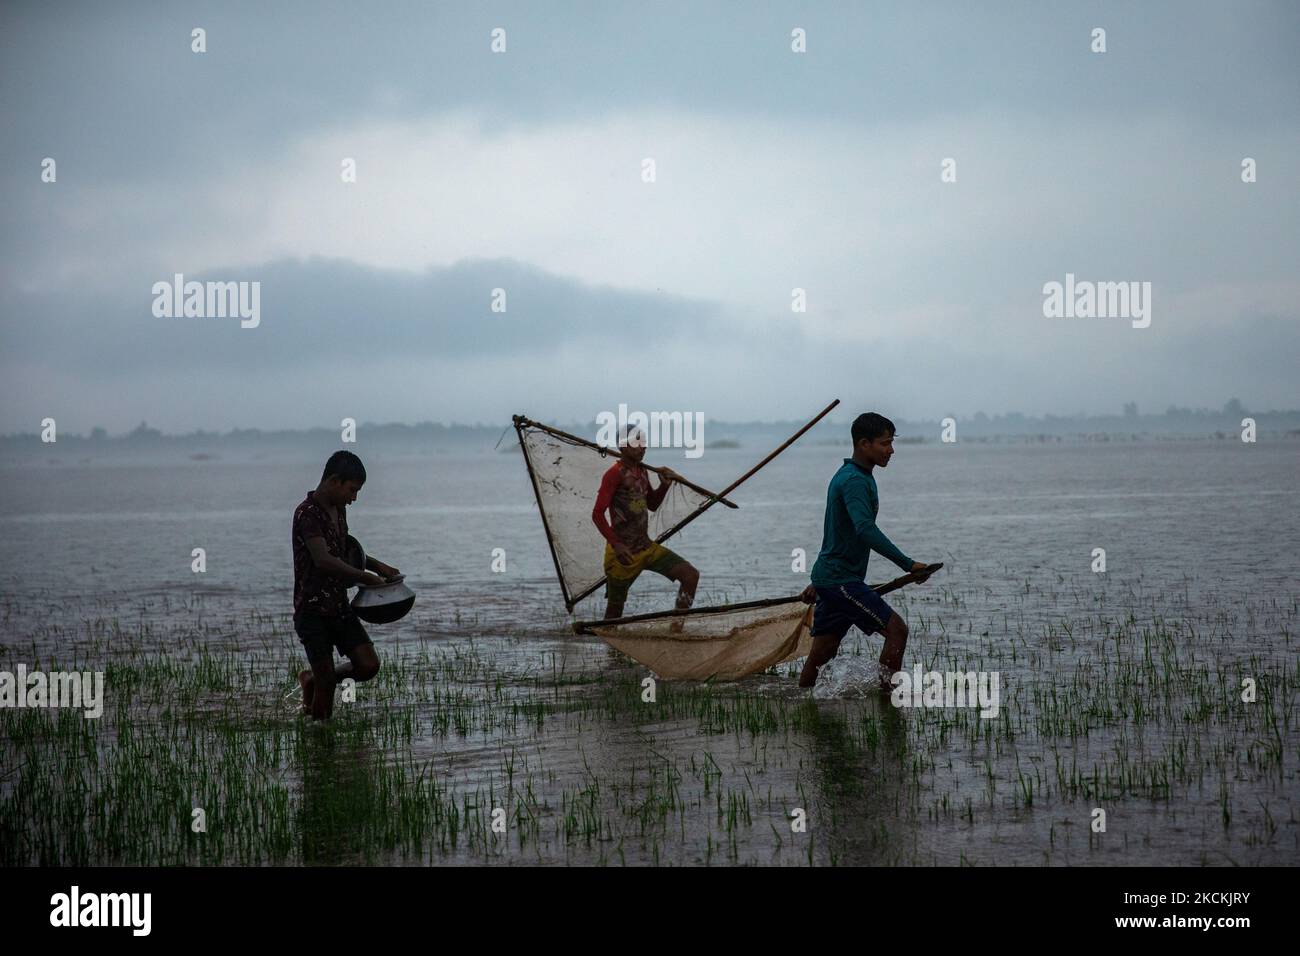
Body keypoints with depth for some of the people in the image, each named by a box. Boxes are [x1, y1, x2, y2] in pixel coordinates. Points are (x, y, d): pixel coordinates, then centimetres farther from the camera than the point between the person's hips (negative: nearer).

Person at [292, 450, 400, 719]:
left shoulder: (338, 510, 11)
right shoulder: (308, 514, -18)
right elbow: (324, 560, -29)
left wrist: (377, 566, 14)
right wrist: (366, 577, -24)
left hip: (340, 606, 8)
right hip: (313, 610, -8)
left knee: (368, 665, -2)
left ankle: (311, 680, 21)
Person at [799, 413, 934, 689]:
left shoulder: (848, 476, 17)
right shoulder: (855, 481, -17)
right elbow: (865, 530, -31)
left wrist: (819, 582, 31)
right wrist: (907, 564, -35)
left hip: (828, 577, 10)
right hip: (841, 580, -10)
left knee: (823, 651, 12)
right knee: (896, 628, -13)